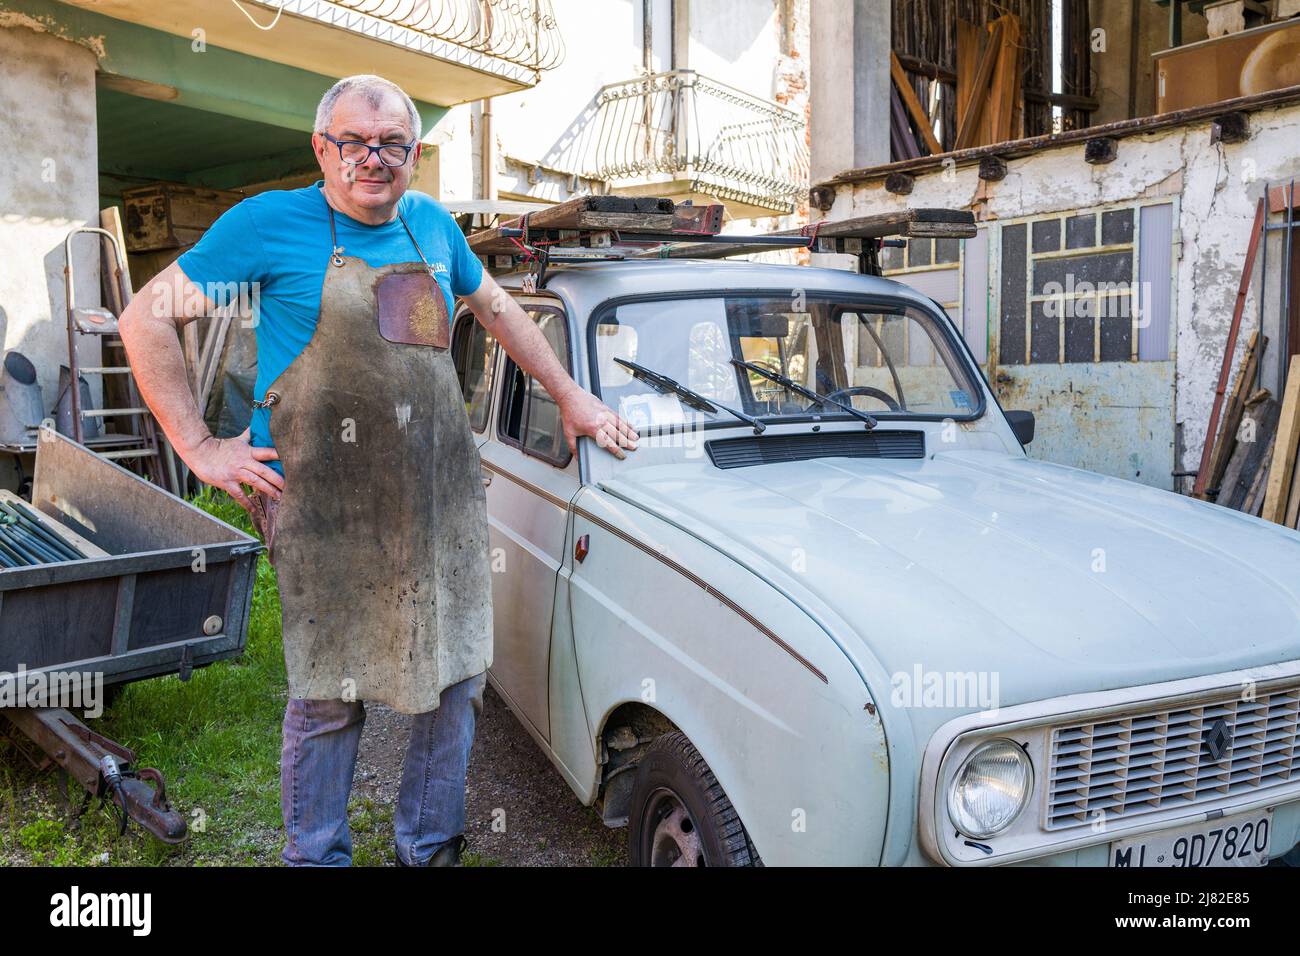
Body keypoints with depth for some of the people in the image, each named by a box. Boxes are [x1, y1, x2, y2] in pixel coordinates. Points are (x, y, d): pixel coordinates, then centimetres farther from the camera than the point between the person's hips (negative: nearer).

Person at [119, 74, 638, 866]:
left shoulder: (431, 224, 12)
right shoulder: (271, 223, -2)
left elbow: (499, 309, 26)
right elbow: (147, 319, 0)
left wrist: (571, 397, 23)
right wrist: (199, 446, -6)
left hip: (445, 503, 5)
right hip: (328, 510, -5)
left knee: (457, 681, 9)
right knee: (331, 696, 5)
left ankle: (430, 847, 29)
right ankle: (317, 858, 27)